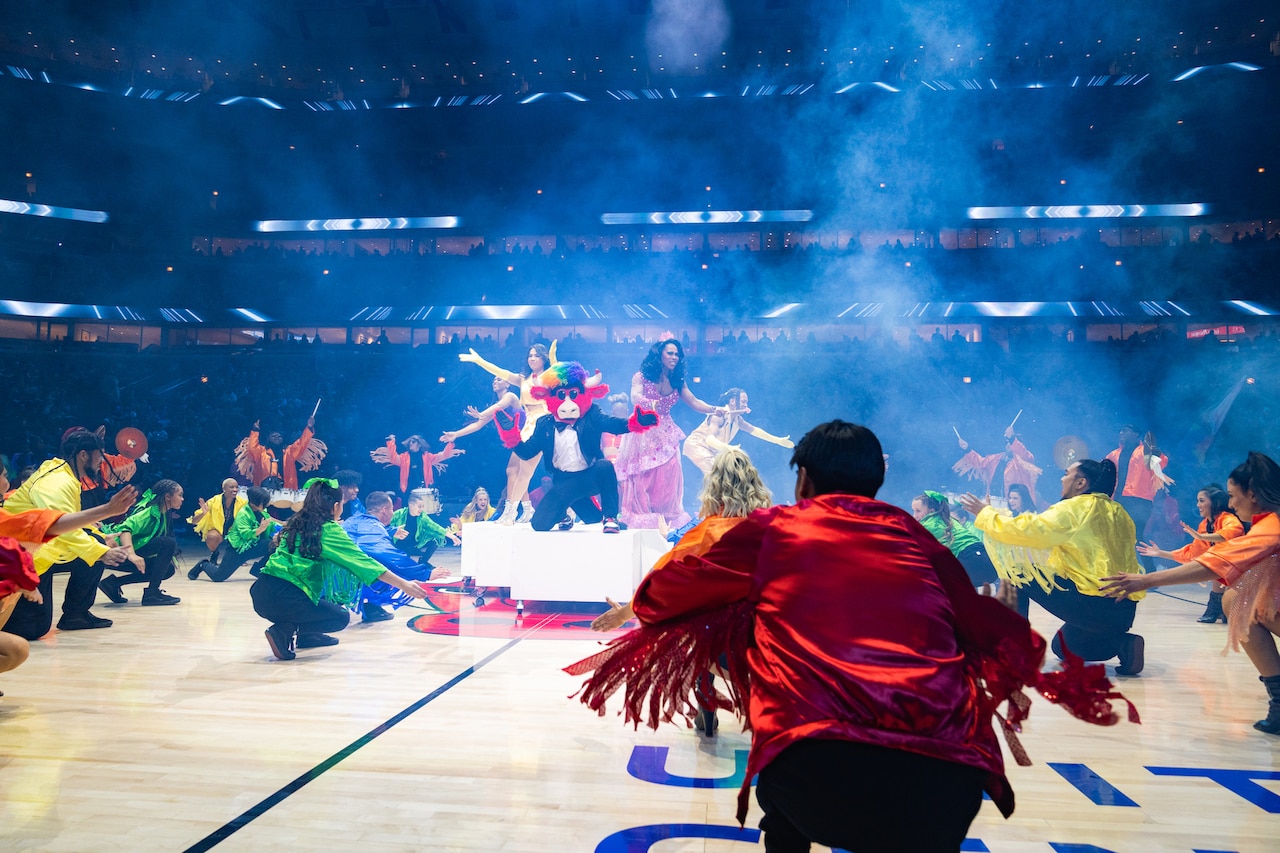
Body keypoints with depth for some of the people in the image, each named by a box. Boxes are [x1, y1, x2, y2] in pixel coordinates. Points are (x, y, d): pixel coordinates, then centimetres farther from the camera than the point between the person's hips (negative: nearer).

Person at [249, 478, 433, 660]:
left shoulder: (297, 524, 15)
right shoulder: (329, 530, -4)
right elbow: (363, 562, -6)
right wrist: (404, 585, -3)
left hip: (261, 591, 8)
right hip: (283, 597, -7)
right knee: (341, 617, 11)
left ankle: (304, 635, 23)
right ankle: (285, 632, -8)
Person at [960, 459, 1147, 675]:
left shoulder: (1076, 508, -9)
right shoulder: (1117, 513, 14)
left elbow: (1025, 531, -12)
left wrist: (984, 513, 4)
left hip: (1095, 605, -8)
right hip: (1124, 610, 8)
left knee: (1018, 573, 4)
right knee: (1061, 646, 29)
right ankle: (1122, 643, 6)